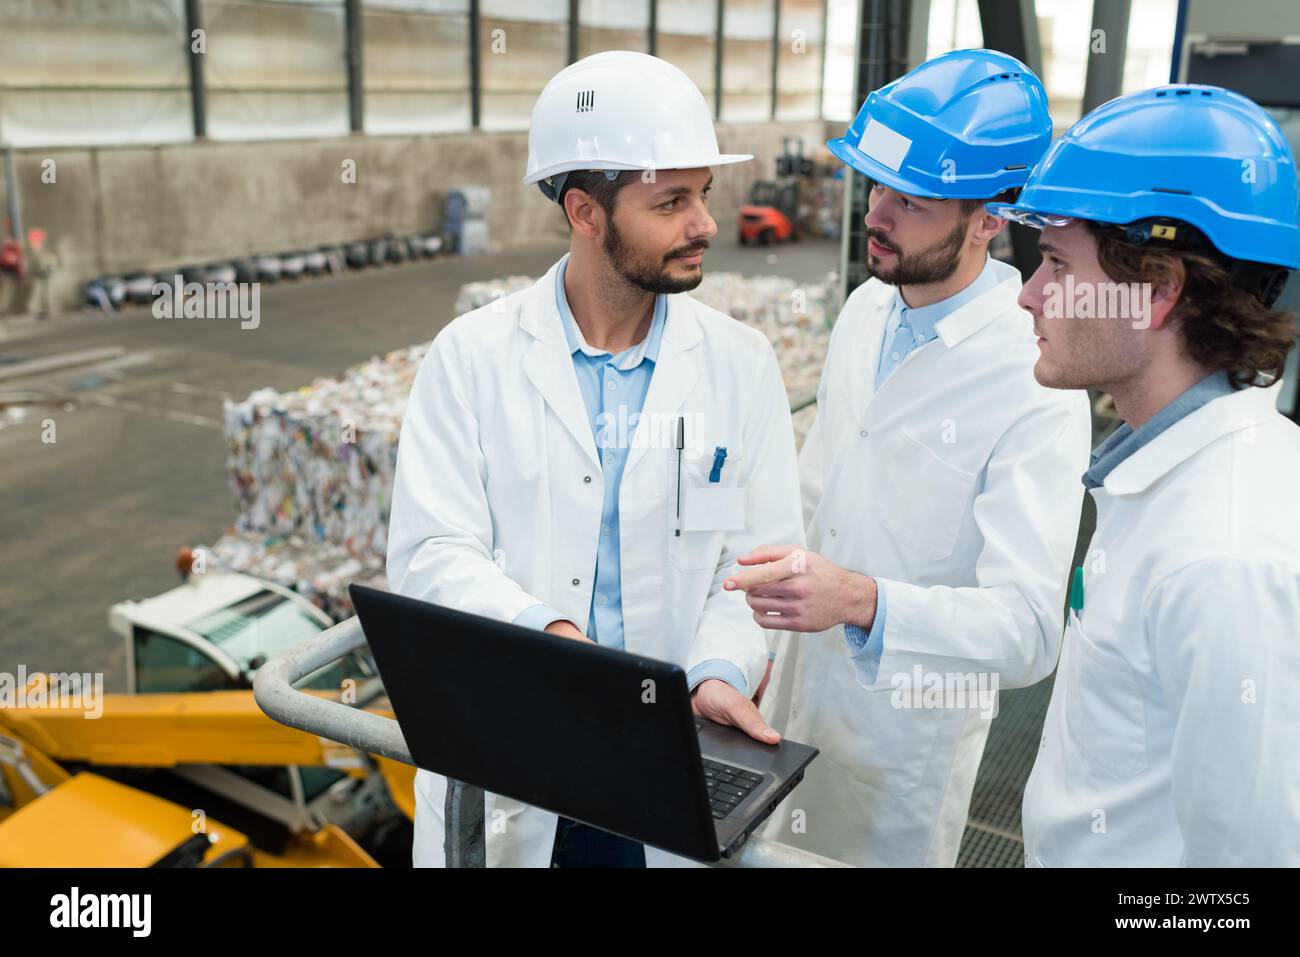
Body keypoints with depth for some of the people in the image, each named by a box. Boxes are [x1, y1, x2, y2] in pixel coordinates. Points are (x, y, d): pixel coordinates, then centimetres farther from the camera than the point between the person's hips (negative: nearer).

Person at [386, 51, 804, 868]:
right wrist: (543, 628, -27)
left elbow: (757, 556, -3)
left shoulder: (743, 363, -2)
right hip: (504, 762, -1)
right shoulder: (472, 355, -6)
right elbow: (432, 554, -10)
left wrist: (720, 668, -20)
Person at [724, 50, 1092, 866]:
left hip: (907, 727, -6)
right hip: (800, 684, 7)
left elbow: (1028, 630, -30)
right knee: (779, 853, 23)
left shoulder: (1036, 384, -25)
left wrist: (860, 601, -45)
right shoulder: (868, 308, -2)